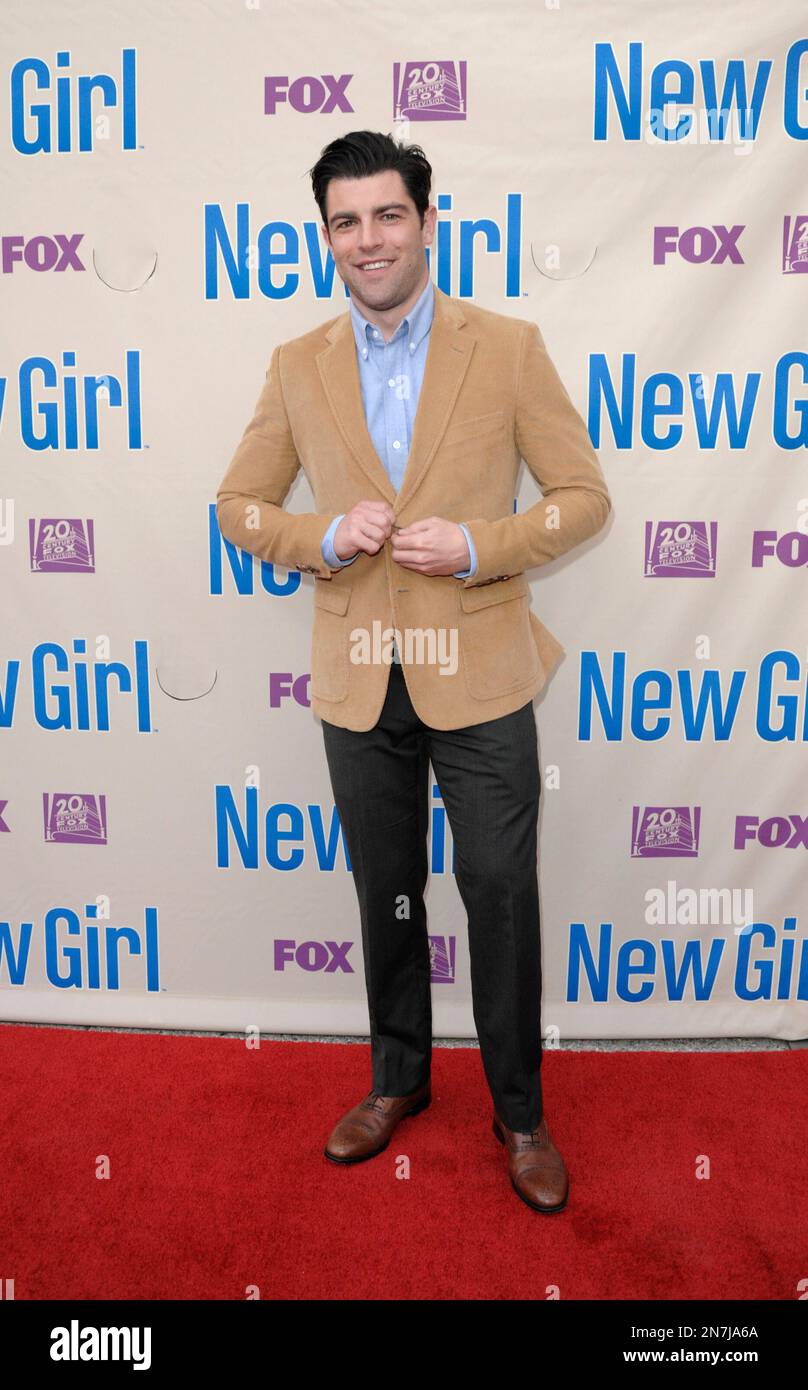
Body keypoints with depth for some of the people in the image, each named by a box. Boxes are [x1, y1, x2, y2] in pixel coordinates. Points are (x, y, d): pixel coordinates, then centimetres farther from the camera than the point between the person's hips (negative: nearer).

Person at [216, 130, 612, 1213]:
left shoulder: (509, 347, -2)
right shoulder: (297, 366, 4)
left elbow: (584, 495, -1)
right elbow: (238, 506, 9)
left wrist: (478, 545, -17)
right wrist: (324, 539, -11)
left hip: (478, 678, -2)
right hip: (359, 683, 3)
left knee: (502, 896, 7)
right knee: (386, 892, 17)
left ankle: (519, 1109, 29)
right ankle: (398, 1079, 39)